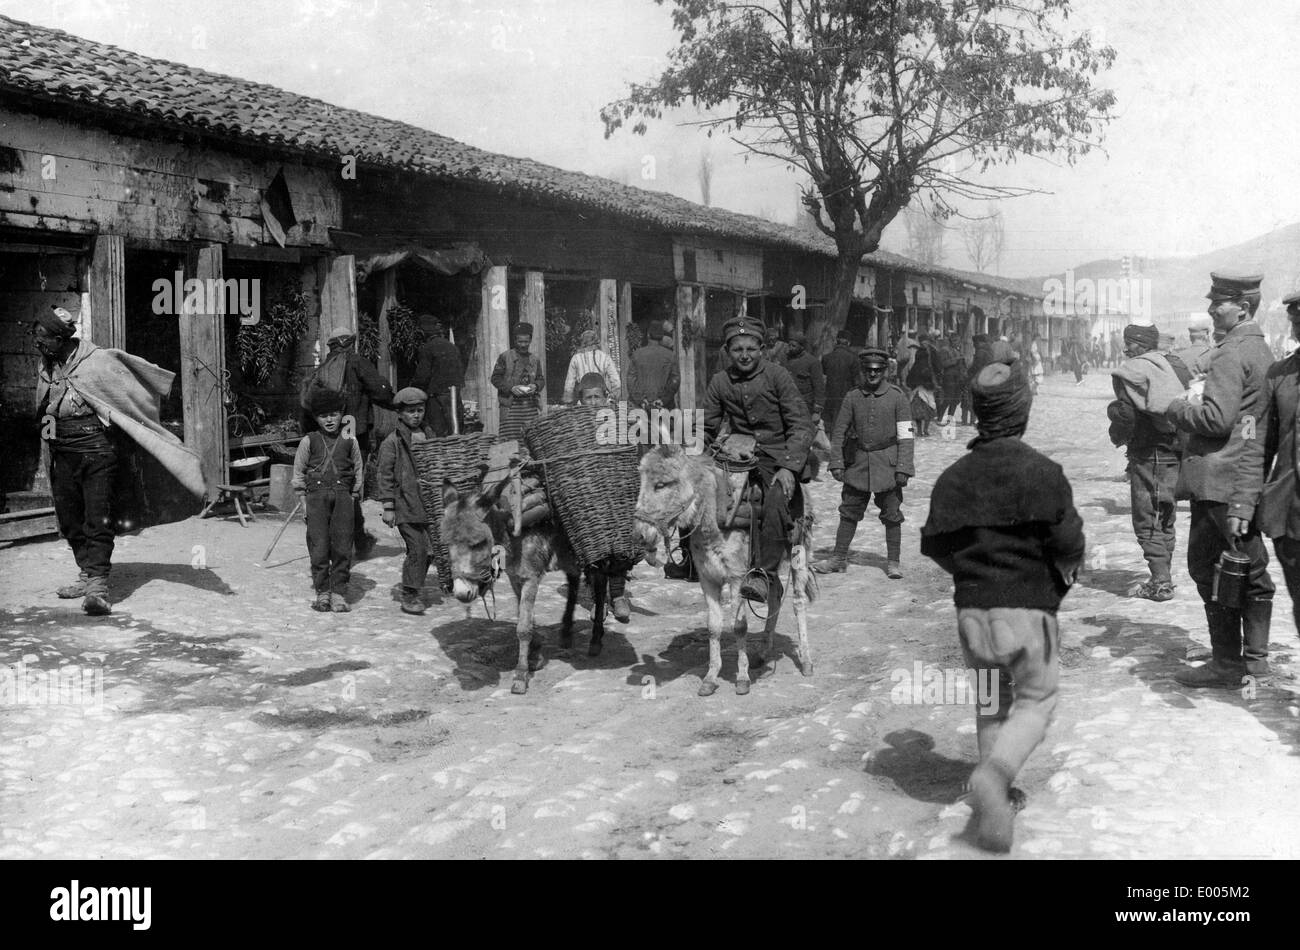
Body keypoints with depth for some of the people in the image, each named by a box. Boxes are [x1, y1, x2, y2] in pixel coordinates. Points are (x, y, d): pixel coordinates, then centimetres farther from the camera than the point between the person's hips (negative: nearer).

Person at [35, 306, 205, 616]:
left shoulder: (98, 361, -10)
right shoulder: (46, 366, 9)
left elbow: (135, 395, -4)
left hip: (95, 450, -7)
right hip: (61, 453, 7)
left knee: (98, 518, -9)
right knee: (69, 520, 11)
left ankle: (98, 584, -11)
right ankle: (87, 574, 25)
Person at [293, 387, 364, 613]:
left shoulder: (350, 441, 9)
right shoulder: (309, 441, 7)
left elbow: (358, 470, 17)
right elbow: (298, 471, 12)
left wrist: (354, 496, 11)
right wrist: (302, 498, 6)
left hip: (343, 495, 1)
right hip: (316, 495, -1)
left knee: (342, 545, -4)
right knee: (319, 545, -5)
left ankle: (338, 592, 2)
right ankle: (322, 592, 4)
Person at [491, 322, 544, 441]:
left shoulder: (535, 360, 17)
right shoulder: (505, 357, 4)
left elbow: (541, 380, 19)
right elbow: (495, 378, 1)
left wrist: (535, 386, -5)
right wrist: (511, 388, -14)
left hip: (531, 404, 4)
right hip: (510, 404, -4)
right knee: (509, 439, -11)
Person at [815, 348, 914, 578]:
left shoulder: (897, 396, -4)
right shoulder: (852, 397, 4)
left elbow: (906, 436, -5)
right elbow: (839, 432, 9)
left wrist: (903, 468, -11)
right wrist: (836, 462, 2)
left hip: (887, 463, -3)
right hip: (858, 463, 3)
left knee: (892, 514, 3)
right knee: (849, 511, 8)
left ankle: (893, 562, 13)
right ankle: (839, 558, 17)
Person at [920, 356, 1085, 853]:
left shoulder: (953, 476, 1)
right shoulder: (1041, 471, -12)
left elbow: (935, 545, 3)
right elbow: (1068, 541, -13)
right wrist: (1066, 569, 9)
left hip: (972, 609, 4)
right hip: (1029, 607, -4)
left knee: (991, 702, 20)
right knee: (1036, 701, 10)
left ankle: (995, 797, 19)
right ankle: (996, 771, -15)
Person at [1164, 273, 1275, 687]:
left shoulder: (1231, 353, -15)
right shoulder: (1261, 349, 15)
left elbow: (1218, 418, -22)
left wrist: (1177, 408, -7)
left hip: (1221, 480, -10)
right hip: (1252, 480, 10)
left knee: (1210, 570, -3)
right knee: (1251, 569, 14)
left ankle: (1226, 664, 1)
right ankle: (1255, 655, 22)